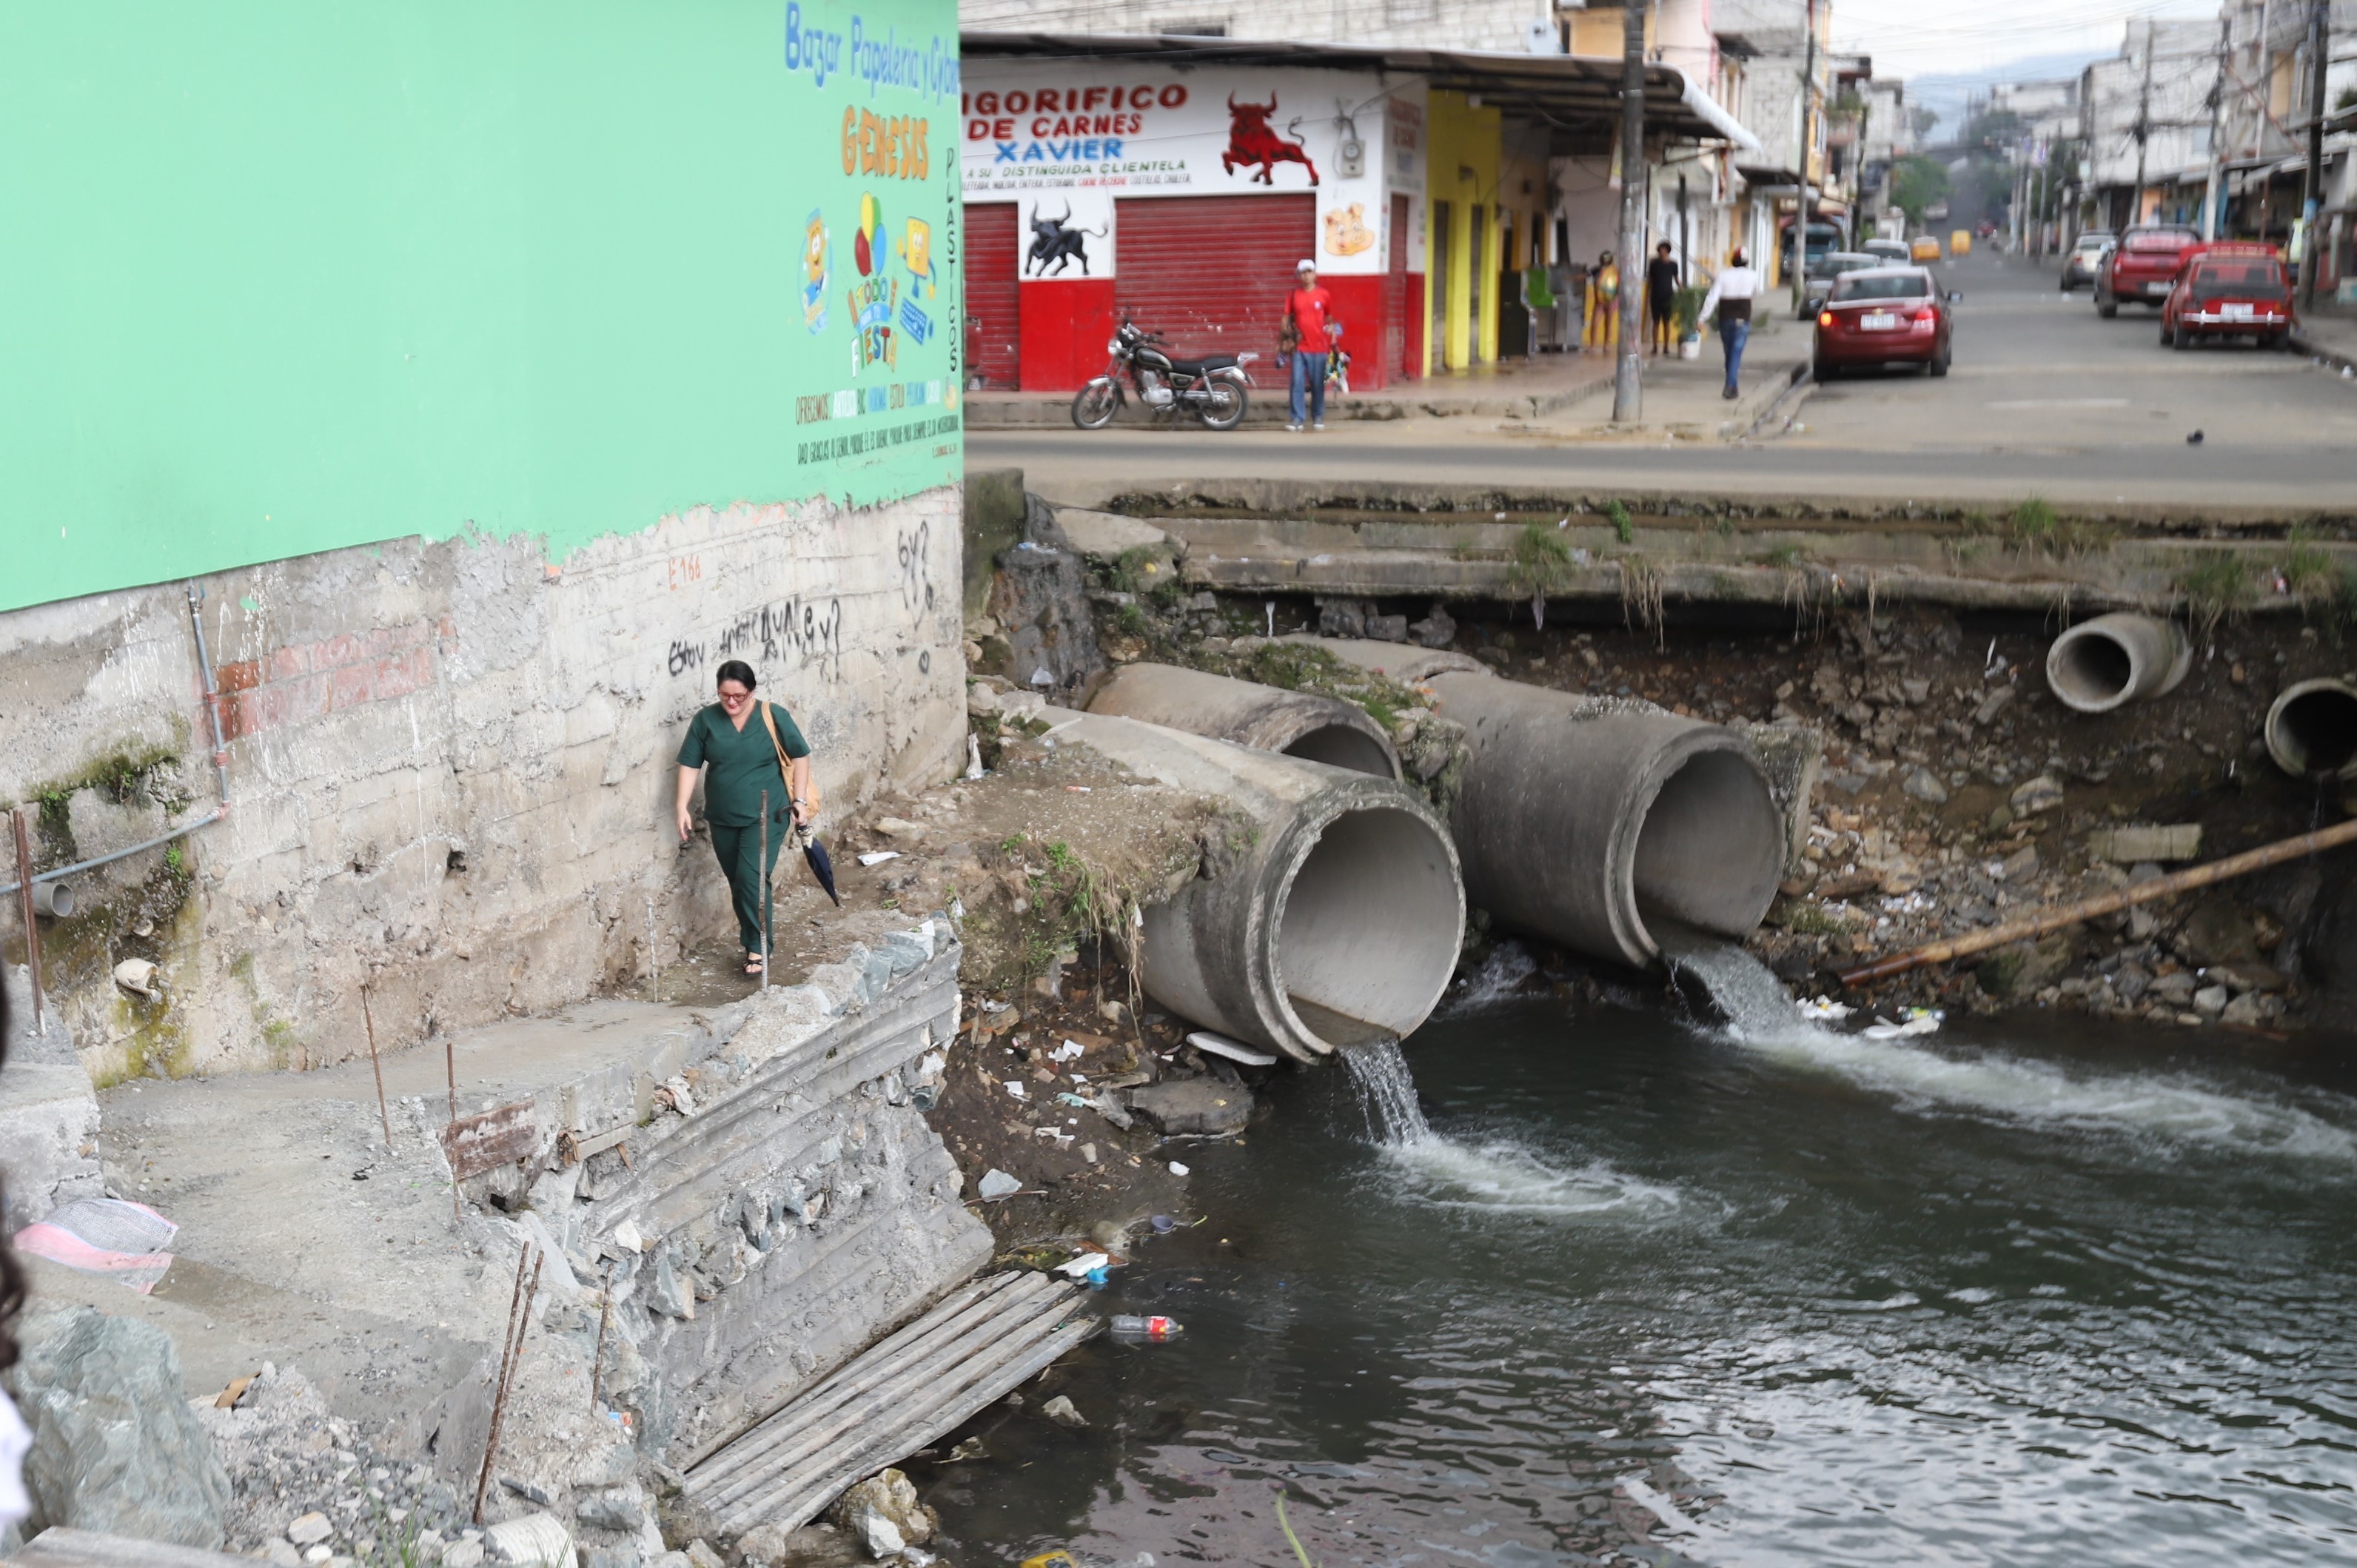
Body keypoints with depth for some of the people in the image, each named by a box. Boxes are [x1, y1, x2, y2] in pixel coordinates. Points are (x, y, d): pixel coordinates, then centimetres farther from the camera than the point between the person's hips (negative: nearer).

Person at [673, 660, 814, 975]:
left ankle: (757, 948, -5)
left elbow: (799, 756, 0)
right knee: (737, 883, 12)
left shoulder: (773, 717, -7)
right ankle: (750, 938, 27)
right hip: (722, 819, 4)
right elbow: (690, 765, 0)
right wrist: (682, 808, -9)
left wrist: (800, 800, -5)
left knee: (752, 879, -13)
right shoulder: (705, 720, -2)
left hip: (766, 816, -4)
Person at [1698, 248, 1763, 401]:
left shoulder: (1723, 276, -1)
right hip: (1742, 320, -2)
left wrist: (1703, 318, -9)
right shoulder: (1752, 276, 0)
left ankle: (1732, 386, 25)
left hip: (1725, 319, 2)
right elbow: (1756, 294, 18)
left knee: (1729, 353, 15)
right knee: (1736, 353, -5)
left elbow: (1712, 298, -8)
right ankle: (1730, 386, -19)